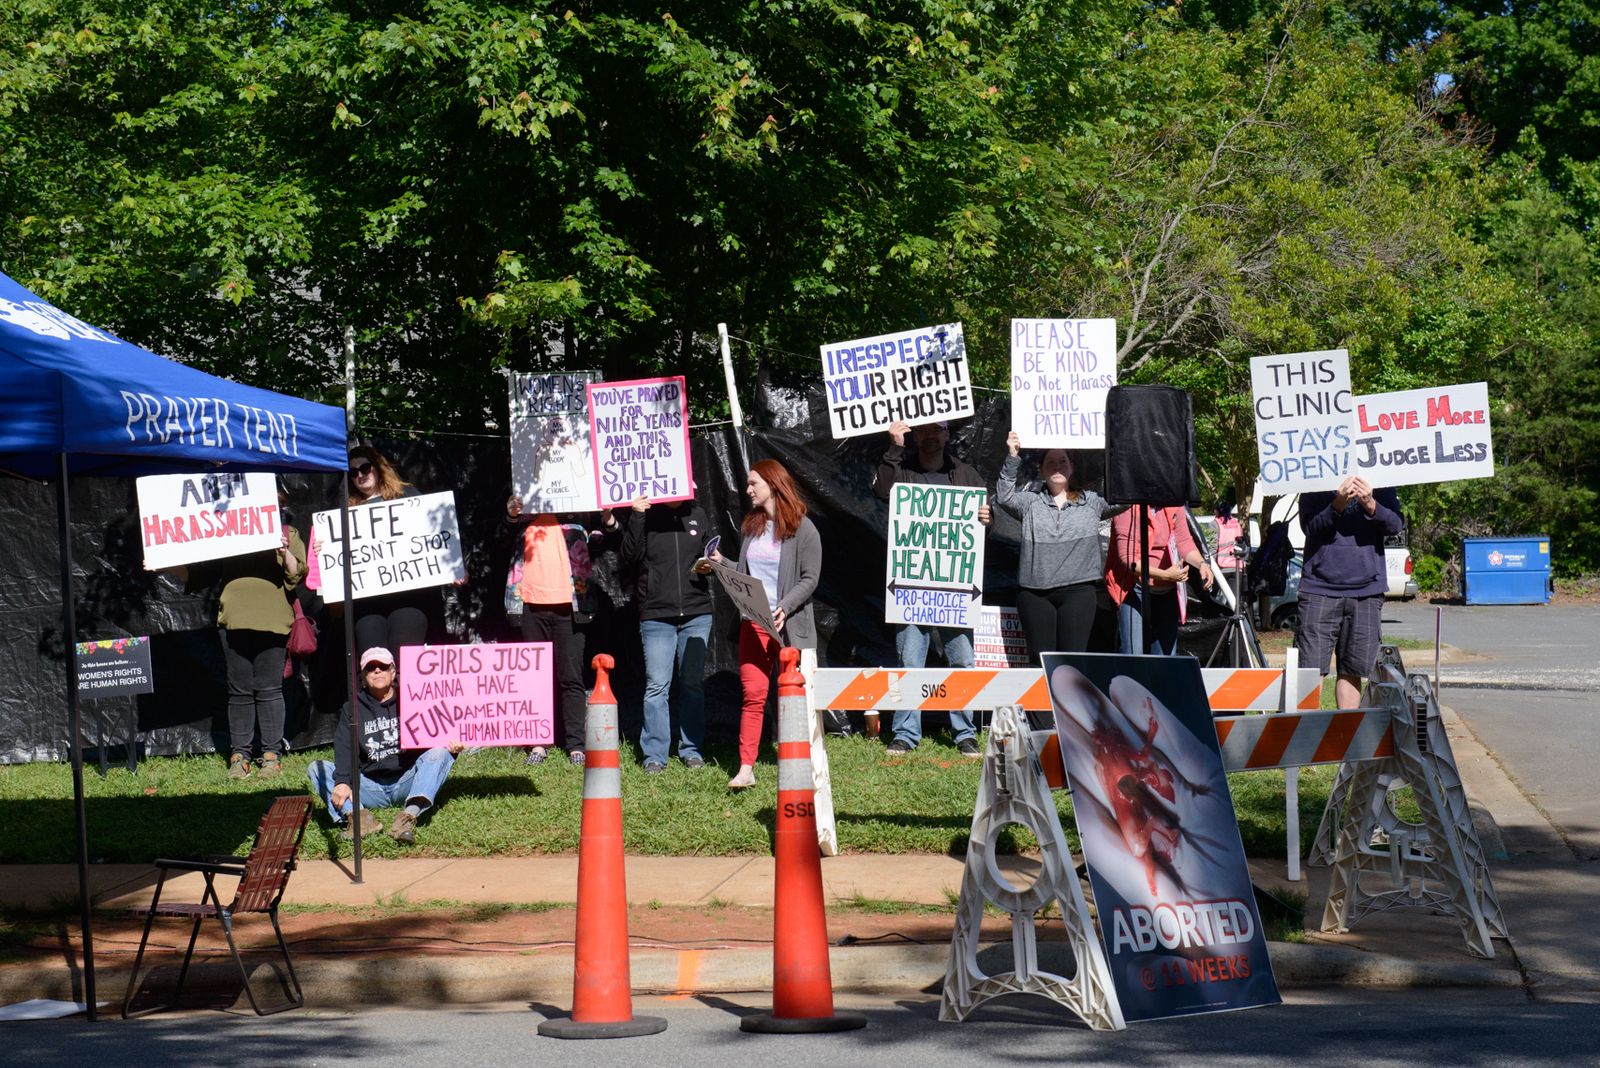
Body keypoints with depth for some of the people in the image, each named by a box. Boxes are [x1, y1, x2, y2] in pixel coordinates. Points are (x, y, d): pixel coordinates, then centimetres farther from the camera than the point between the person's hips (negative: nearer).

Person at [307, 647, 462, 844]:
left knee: (440, 753, -27)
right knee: (316, 768, -15)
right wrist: (342, 781, -22)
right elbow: (343, 748, -3)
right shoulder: (352, 708, 13)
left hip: (407, 781, -1)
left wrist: (451, 746, -22)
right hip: (369, 787, 1)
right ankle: (357, 815, -42)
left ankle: (409, 815, -48)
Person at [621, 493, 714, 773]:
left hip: (697, 614, 3)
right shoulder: (644, 515, 1)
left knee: (693, 684, 8)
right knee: (657, 685, -4)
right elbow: (630, 558, -10)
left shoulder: (697, 515, 11)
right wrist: (636, 517, -16)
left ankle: (691, 749, 17)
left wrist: (708, 566, 0)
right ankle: (654, 754, 1)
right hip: (656, 615, -3)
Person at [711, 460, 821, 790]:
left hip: (790, 626, -4)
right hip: (753, 623, 4)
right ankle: (746, 768, -5)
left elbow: (809, 579, -7)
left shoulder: (802, 528, -4)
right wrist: (722, 564, 1)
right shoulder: (750, 526, 13)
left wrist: (784, 608, -18)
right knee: (753, 694, -3)